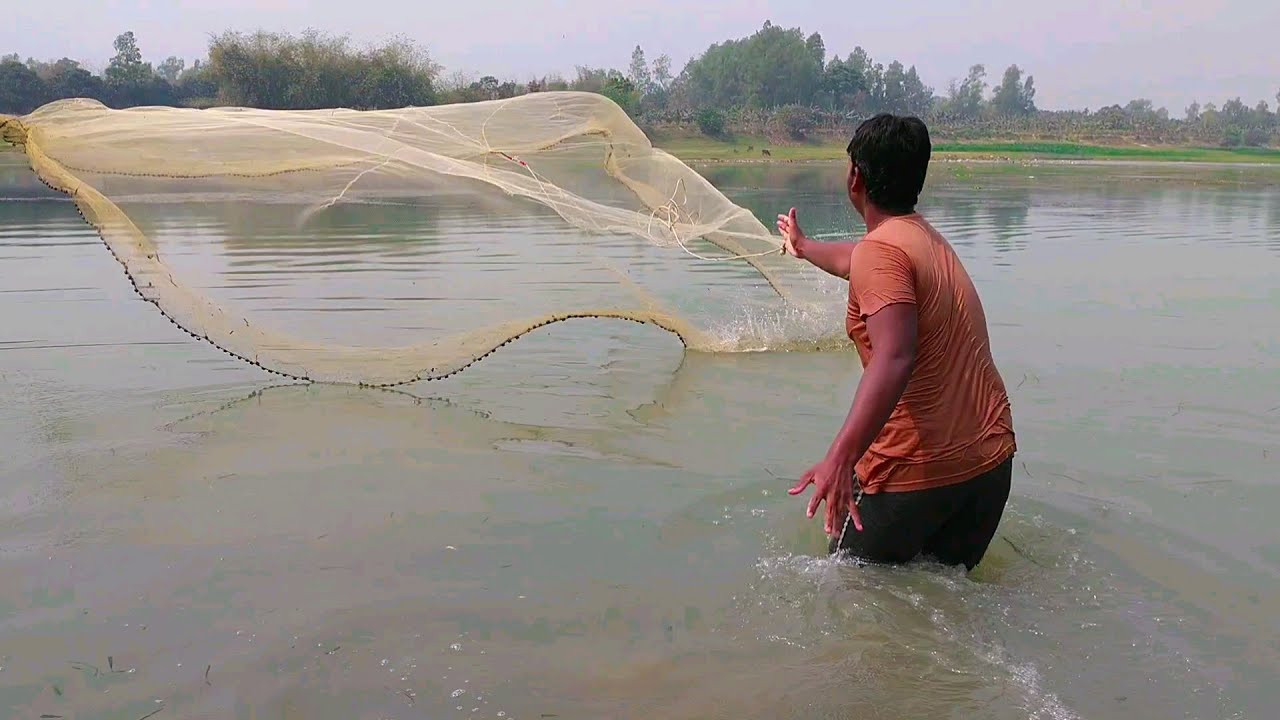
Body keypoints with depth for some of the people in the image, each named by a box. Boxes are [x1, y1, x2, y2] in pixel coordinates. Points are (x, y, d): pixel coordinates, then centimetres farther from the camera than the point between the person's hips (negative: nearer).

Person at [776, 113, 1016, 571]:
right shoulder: (929, 238, 14)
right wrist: (803, 247, 56)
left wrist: (841, 456, -43)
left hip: (915, 469, -8)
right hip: (991, 458, 9)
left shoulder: (881, 250, -16)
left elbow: (894, 357, -33)